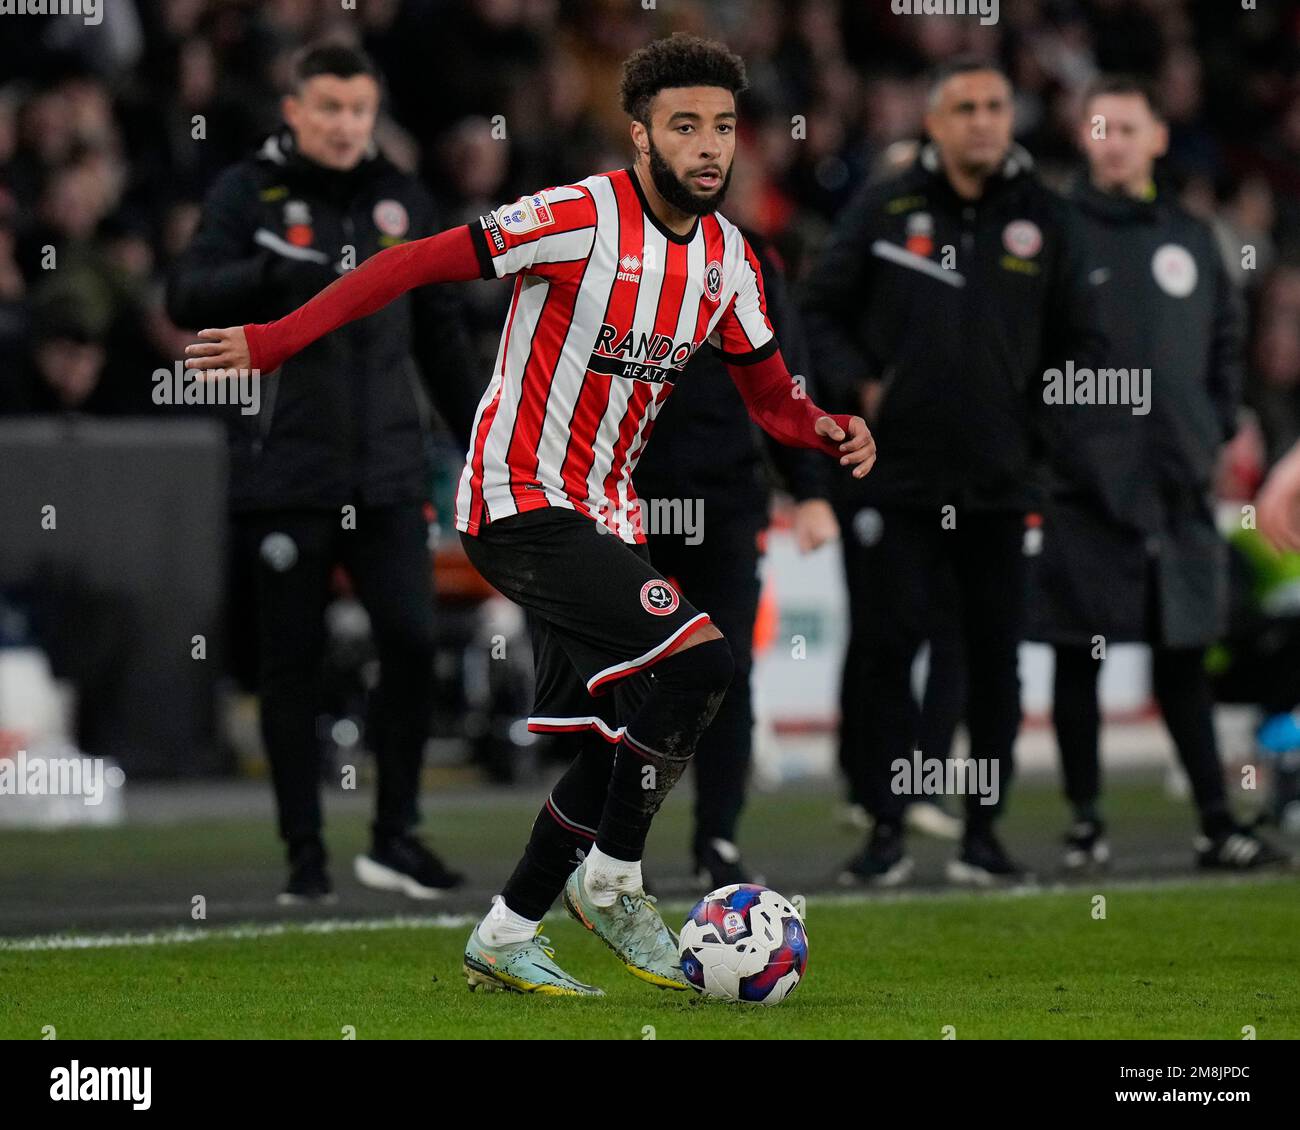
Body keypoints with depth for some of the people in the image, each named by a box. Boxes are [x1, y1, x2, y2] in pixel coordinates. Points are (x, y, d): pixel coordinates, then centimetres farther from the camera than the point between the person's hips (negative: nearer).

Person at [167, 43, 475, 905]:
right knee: (292, 664, 2)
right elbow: (189, 297, -13)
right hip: (284, 471, -3)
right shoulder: (250, 193, 0)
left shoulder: (403, 199, 11)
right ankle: (306, 854, 10)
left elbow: (438, 328, 19)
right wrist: (277, 269, -28)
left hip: (387, 469, 3)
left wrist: (477, 437, 18)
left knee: (412, 640, -8)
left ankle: (396, 836, 4)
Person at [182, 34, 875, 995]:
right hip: (520, 502, -8)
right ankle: (612, 879, -6)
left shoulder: (728, 257, 7)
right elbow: (419, 264, -16)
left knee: (616, 745, 7)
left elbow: (769, 391, 18)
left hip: (599, 515, 8)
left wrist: (825, 430, -5)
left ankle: (506, 937, 21)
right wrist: (277, 340, -21)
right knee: (698, 657, -22)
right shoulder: (584, 219, -16)